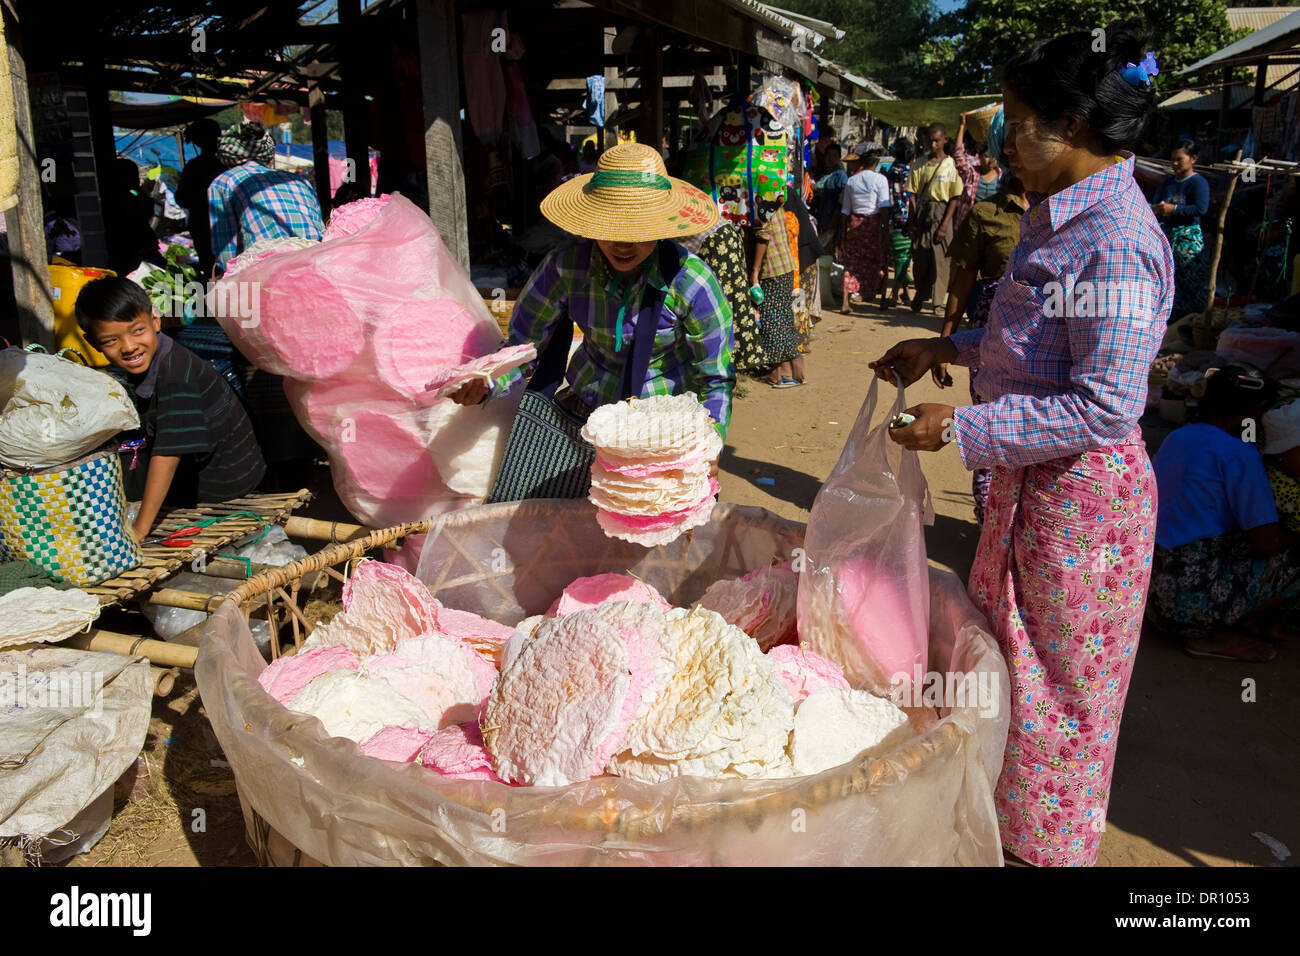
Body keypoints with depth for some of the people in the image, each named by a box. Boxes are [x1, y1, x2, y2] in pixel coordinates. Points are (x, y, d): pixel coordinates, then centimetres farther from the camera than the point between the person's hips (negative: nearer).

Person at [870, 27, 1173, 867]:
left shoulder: (1113, 243, -25)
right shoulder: (1071, 217, 6)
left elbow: (1105, 410, -27)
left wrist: (962, 428, -24)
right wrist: (947, 348, 12)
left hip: (1078, 493, -10)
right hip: (1033, 479, 10)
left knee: (1056, 684, 9)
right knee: (1003, 649, 23)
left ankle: (1049, 846, 33)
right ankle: (1003, 812, 45)